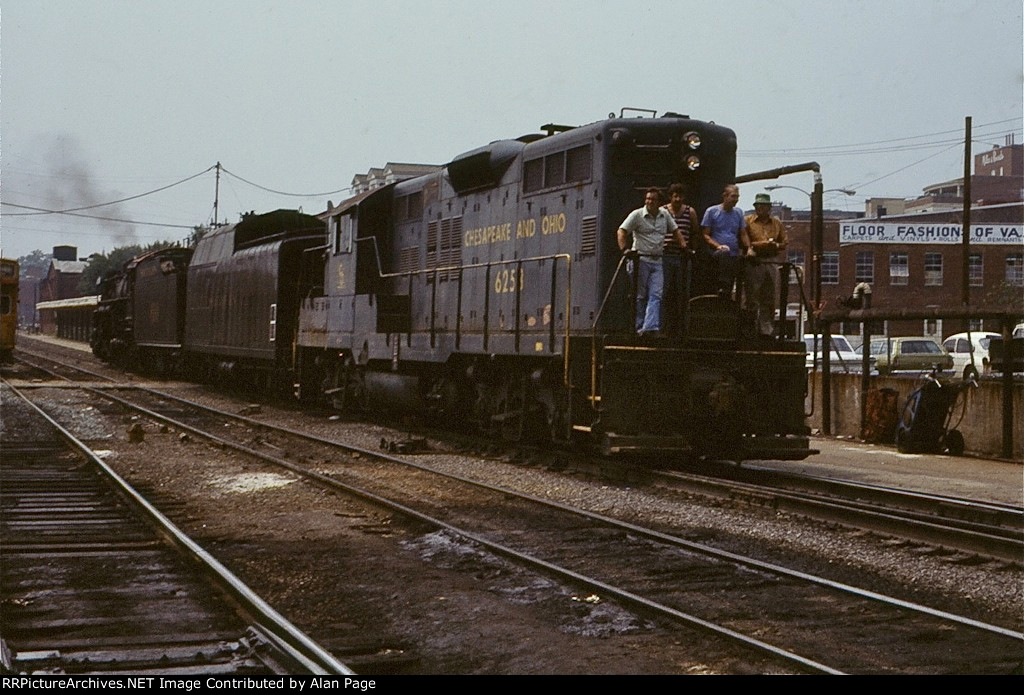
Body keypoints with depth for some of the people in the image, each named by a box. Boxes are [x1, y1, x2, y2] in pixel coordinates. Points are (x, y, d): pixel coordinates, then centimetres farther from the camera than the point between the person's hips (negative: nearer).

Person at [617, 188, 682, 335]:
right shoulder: (637, 215, -3)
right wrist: (625, 249, -24)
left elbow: (675, 230, 23)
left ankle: (650, 327, -16)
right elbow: (621, 231, -9)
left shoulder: (665, 215, 11)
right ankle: (640, 327, 7)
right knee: (641, 296, 0)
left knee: (656, 295, -9)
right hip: (641, 259, -4)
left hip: (657, 261, 4)